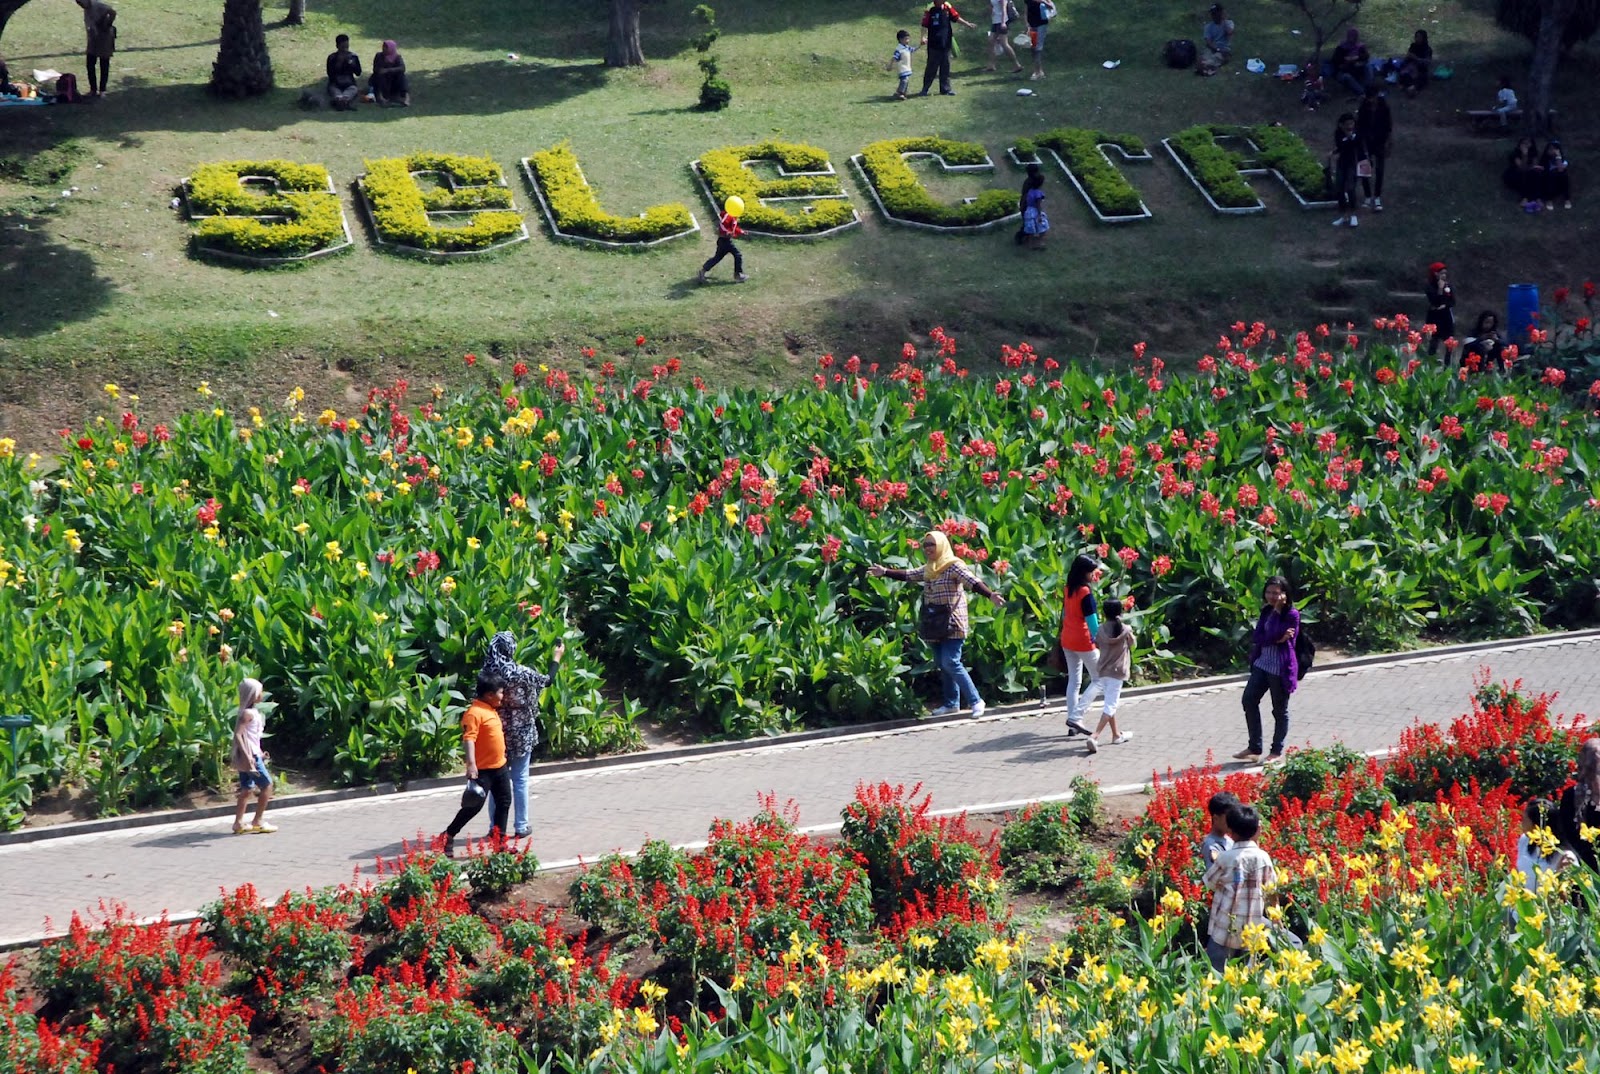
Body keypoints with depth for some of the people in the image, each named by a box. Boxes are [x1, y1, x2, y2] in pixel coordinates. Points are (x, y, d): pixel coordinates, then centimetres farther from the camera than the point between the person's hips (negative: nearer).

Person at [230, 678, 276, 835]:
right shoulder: (248, 713, -15)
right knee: (267, 784, -1)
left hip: (252, 754, 9)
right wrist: (247, 756, -30)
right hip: (250, 755, -9)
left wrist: (259, 752, 23)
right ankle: (258, 822, 5)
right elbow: (237, 735, -23)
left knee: (247, 790, 11)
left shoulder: (253, 712, 13)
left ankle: (239, 823, 12)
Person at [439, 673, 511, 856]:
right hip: (482, 769, -9)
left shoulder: (492, 710, 11)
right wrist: (471, 764, -36)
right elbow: (468, 739, -27)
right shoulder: (474, 712, -19)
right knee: (474, 806, -5)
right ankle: (447, 837, 8)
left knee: (504, 803, 11)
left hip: (500, 766, 9)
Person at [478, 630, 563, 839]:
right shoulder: (520, 673, -14)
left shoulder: (485, 673, -7)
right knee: (520, 780, 7)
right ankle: (520, 826, 12)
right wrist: (556, 657, 17)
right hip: (520, 732, -3)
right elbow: (547, 680, 3)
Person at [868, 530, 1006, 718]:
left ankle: (975, 701, -9)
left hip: (952, 624, -8)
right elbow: (907, 576, 24)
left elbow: (973, 582, -23)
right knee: (942, 665, 10)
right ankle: (951, 703, 18)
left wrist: (990, 595, -36)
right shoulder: (928, 569, 13)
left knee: (951, 663, -15)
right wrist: (885, 572, 22)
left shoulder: (954, 565, -11)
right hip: (936, 625, 8)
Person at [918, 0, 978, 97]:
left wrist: (968, 24, 9)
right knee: (931, 67, 0)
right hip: (934, 44, -5)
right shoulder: (930, 8, -13)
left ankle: (945, 89, 17)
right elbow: (924, 25, -14)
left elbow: (956, 18, 11)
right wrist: (923, 37, -24)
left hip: (946, 43, 5)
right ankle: (925, 89, 10)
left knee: (945, 67, 9)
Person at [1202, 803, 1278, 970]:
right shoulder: (1264, 857, -3)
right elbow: (1271, 887, 8)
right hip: (1252, 930, 3)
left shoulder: (1225, 858, -12)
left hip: (1225, 930, -3)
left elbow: (1208, 884, 0)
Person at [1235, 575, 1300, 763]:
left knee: (1280, 709, 5)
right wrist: (1277, 639, -17)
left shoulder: (1291, 614, -13)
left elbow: (1274, 633, -21)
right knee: (1249, 700, 3)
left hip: (1281, 668, -7)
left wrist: (1277, 611, -16)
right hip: (1262, 663, 7)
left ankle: (1277, 751, 18)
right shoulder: (1266, 611, 8)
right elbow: (1256, 638, -3)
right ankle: (1254, 748, 13)